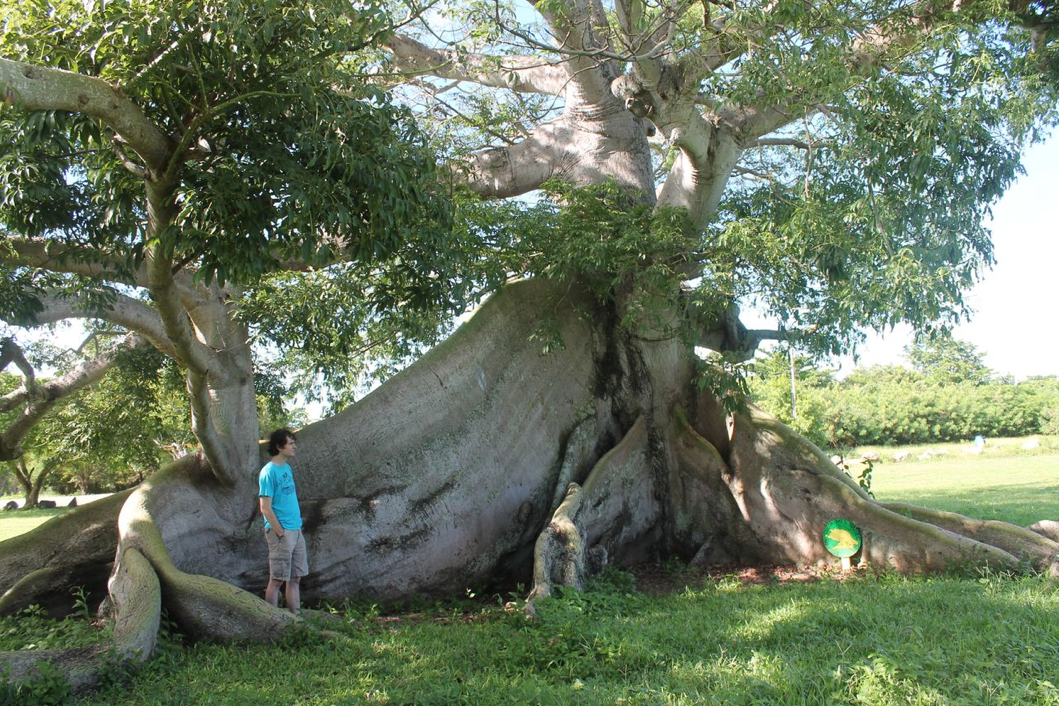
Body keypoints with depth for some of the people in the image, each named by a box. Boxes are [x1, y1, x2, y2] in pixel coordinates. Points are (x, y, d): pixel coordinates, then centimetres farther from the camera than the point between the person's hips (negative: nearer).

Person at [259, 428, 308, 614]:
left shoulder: (287, 468, 12)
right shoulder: (269, 472, -13)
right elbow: (265, 508, -16)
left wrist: (297, 527, 12)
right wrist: (281, 533, -15)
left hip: (296, 531, 8)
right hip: (281, 533, -8)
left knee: (295, 578, 11)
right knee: (277, 579, -1)